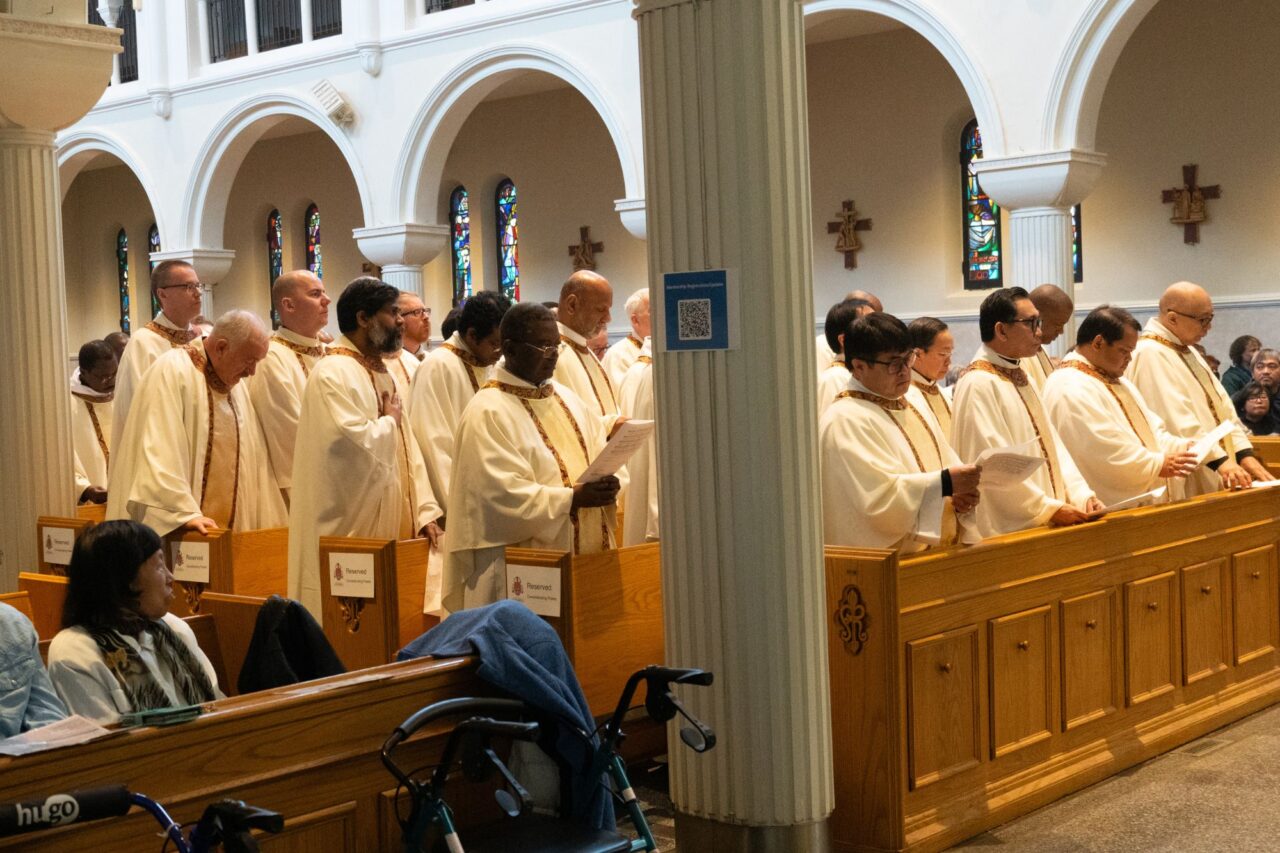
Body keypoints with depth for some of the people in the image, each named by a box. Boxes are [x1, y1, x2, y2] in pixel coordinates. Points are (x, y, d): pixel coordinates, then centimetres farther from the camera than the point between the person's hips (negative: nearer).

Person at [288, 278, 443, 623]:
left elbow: (407, 446, 14)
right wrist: (390, 420, -4)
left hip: (392, 526, 9)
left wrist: (424, 511, 5)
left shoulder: (381, 373, 16)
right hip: (351, 530, -9)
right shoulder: (332, 374, -13)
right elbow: (355, 443, -24)